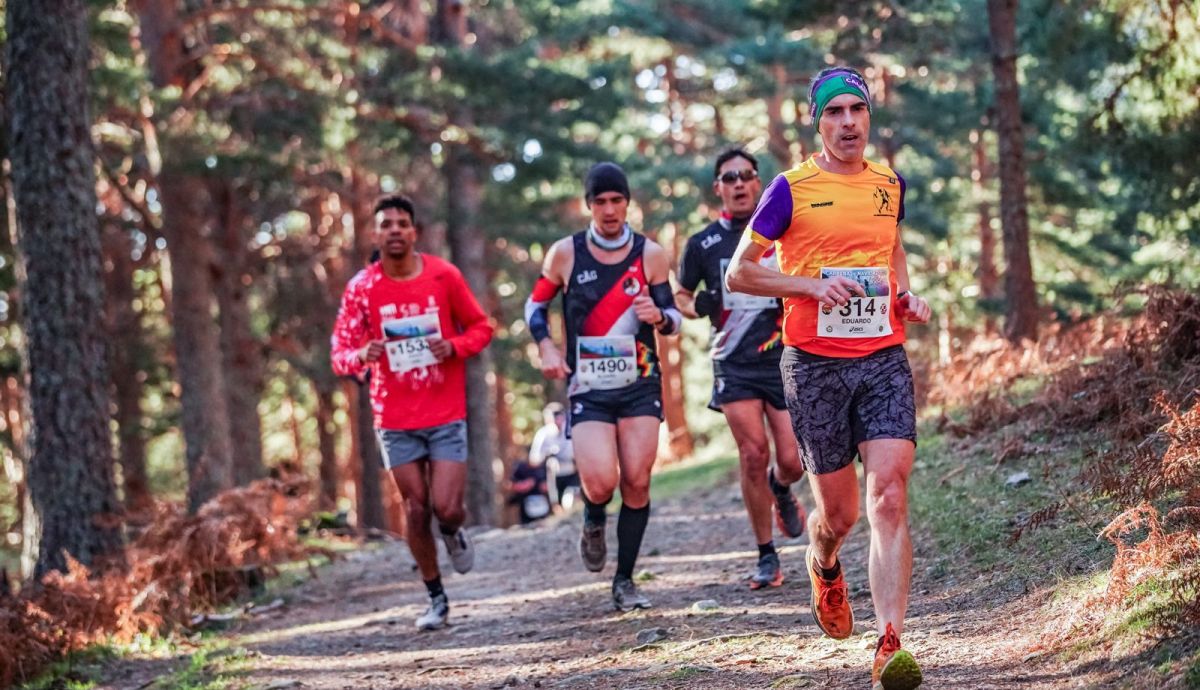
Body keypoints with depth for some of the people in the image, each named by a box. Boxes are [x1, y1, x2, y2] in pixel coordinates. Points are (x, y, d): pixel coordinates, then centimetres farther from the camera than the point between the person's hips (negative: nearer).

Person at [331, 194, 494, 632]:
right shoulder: (361, 288, -4)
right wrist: (361, 356, -28)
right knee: (415, 509, 4)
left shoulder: (444, 276, -3)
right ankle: (436, 599, 21)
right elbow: (339, 356, -4)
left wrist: (454, 346, -14)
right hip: (395, 419, 1)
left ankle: (453, 533, 27)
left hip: (446, 414, -1)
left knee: (446, 508, -11)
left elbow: (481, 328, 7)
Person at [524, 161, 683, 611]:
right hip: (588, 388, -1)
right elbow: (536, 305, 12)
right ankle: (593, 522, 19)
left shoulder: (650, 254, 1)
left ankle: (625, 580, 8)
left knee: (636, 482, -5)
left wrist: (659, 317, -17)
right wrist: (546, 346, -5)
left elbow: (674, 318, 6)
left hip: (640, 383, 1)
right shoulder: (565, 254, -1)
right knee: (600, 482, -17)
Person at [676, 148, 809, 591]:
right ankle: (766, 557, -1)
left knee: (791, 462, -5)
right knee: (753, 454, -12)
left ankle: (781, 490, 34)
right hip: (735, 366, 0)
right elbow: (680, 297, 15)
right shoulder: (703, 244, 5)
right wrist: (696, 307, -7)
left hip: (784, 359, 0)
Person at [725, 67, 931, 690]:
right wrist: (810, 284, -14)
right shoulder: (792, 189, -2)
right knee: (838, 511, 6)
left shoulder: (889, 185, 10)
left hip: (883, 359, 2)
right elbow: (738, 273, 0)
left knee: (890, 498, -15)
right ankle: (824, 567, 44)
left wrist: (907, 295, 10)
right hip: (814, 364, -2)